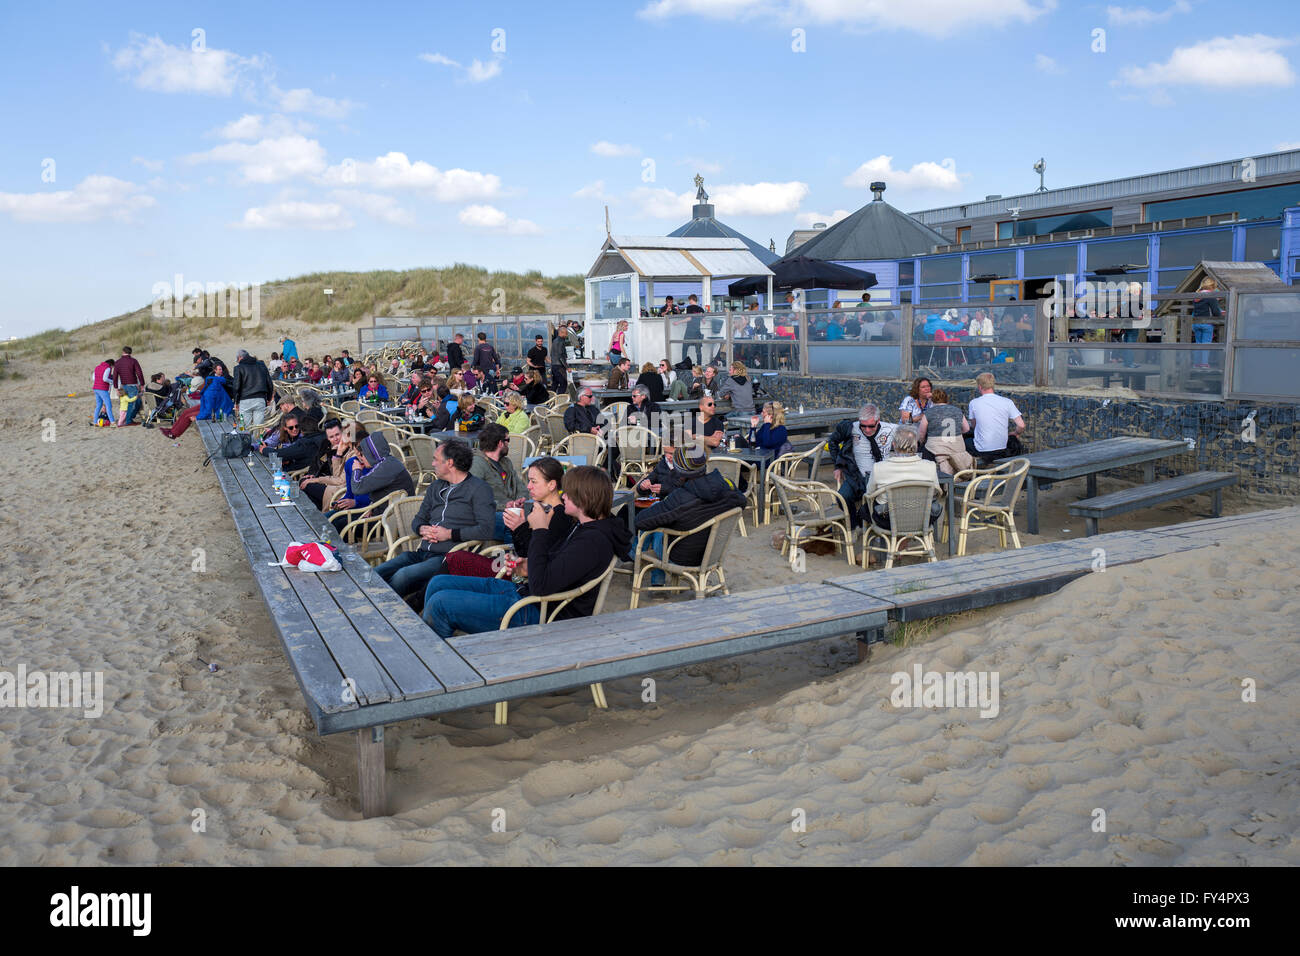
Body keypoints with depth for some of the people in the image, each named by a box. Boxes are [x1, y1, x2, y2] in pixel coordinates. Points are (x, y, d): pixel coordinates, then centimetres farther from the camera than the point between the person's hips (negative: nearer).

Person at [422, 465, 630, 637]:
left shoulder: (594, 540, -23)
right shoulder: (582, 526, 9)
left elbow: (540, 586, -28)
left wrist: (540, 530, -19)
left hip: (537, 614, -11)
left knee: (440, 604, -13)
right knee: (438, 584, 11)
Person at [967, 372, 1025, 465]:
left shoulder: (973, 403, -10)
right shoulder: (1007, 402, -8)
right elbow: (1021, 426, -10)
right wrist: (1016, 434, 12)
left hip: (981, 451, -1)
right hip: (1002, 449, 1)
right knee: (1014, 440, 33)